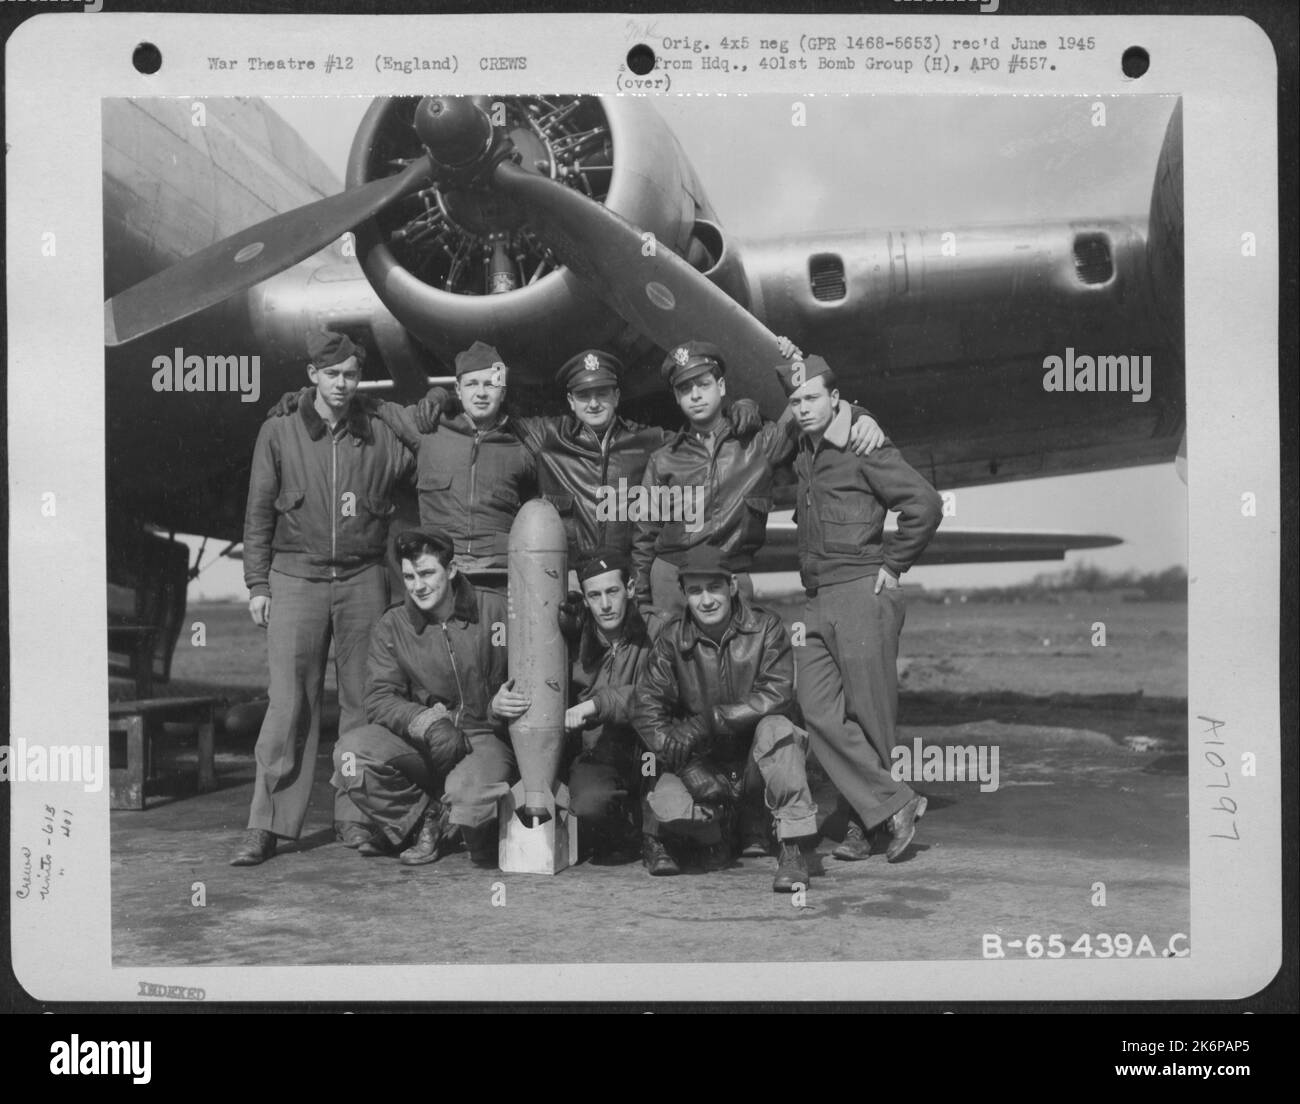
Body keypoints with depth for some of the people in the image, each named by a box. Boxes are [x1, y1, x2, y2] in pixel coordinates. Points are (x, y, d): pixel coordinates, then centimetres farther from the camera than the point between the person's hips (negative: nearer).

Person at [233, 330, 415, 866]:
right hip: (296, 576, -1)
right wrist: (257, 584, 3)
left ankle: (355, 816, 12)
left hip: (363, 579, 2)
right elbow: (258, 514, 7)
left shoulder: (382, 435, 8)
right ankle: (267, 824, -2)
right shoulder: (279, 432, 6)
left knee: (362, 700, 3)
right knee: (289, 702, -5)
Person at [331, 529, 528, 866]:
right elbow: (379, 699, -4)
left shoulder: (494, 610, -4)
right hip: (419, 742, 3)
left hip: (485, 738, -3)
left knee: (467, 792, -36)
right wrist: (427, 722, -24)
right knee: (351, 753, -23)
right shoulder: (392, 626, 4)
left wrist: (498, 707, -25)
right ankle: (424, 822, 0)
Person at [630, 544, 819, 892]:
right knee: (668, 806, -28)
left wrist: (707, 721, -26)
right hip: (701, 761, 1)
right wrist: (690, 768, -21)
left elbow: (776, 695, -18)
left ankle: (793, 849, -26)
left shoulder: (765, 628, -7)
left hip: (756, 759, -1)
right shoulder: (673, 639, -3)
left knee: (776, 728, -33)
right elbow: (645, 709, -9)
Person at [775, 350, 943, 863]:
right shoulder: (803, 451, 14)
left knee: (870, 715, 0)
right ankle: (894, 805, -3)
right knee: (821, 714, -4)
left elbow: (924, 503, -14)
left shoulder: (864, 449, -8)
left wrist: (893, 564, -8)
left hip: (862, 595, -8)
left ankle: (866, 822, 10)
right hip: (816, 602, 8)